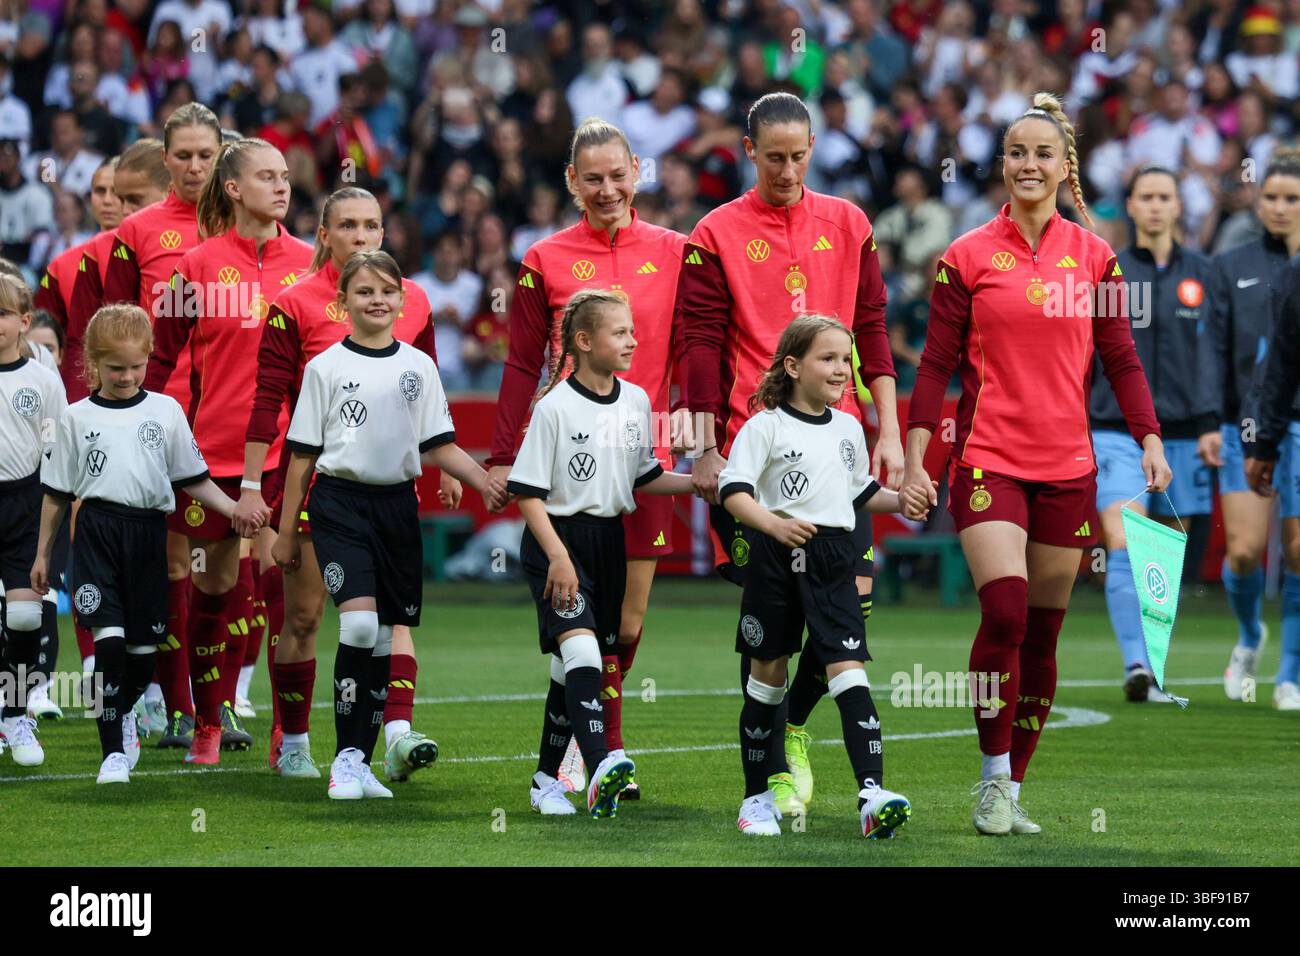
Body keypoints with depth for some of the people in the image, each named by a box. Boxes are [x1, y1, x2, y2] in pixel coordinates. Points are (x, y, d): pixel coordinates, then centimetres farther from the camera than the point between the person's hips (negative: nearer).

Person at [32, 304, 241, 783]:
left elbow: (194, 479, 10)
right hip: (98, 532, -2)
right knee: (108, 639, -13)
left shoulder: (166, 411, 7)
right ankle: (114, 752, -10)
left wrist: (235, 510, -3)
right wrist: (43, 554, 11)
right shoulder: (77, 418, 5)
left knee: (143, 645, 7)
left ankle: (121, 713, 38)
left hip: (148, 533, 2)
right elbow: (57, 493, 11)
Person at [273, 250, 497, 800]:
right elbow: (303, 454, 2)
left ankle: (359, 763, 14)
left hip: (397, 506, 4)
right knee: (359, 623, -20)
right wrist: (286, 531, 2)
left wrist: (485, 482, -8)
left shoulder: (418, 366, 8)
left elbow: (439, 446, 9)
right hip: (340, 503, -4)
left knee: (384, 638, 6)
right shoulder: (326, 367, 0)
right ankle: (346, 757, -12)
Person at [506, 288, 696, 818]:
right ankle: (599, 767, -36)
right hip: (557, 540, -6)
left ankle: (546, 778, 21)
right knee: (580, 646, -23)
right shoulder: (556, 407, -12)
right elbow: (529, 493, -12)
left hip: (608, 540, 7)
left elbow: (644, 479, 19)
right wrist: (558, 556, -21)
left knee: (573, 666, 11)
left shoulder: (636, 401, 7)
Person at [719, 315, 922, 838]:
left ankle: (872, 793, -20)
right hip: (775, 560, -3)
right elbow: (733, 489, -14)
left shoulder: (848, 428, 13)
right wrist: (773, 524, -30)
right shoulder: (765, 427, -5)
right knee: (767, 675, 6)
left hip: (832, 560, 3)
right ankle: (759, 797, 17)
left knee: (848, 668, -10)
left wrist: (900, 500, 11)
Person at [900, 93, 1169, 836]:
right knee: (1005, 614, -17)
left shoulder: (1094, 256, 7)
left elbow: (1120, 358, 10)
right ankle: (994, 781, -6)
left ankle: (1015, 787, 15)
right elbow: (938, 362, 2)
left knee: (1043, 631, 5)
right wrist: (914, 455, -3)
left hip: (1067, 465, 3)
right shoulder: (968, 258, 1)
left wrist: (1150, 440, -1)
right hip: (989, 460, -3)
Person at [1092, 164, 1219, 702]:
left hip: (1180, 433, 2)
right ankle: (1137, 668, -26)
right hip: (1116, 431, -2)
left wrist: (1212, 425, -3)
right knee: (1124, 549, -17)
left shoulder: (1201, 275, 8)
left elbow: (1216, 356, 6)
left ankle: (1152, 669, 15)